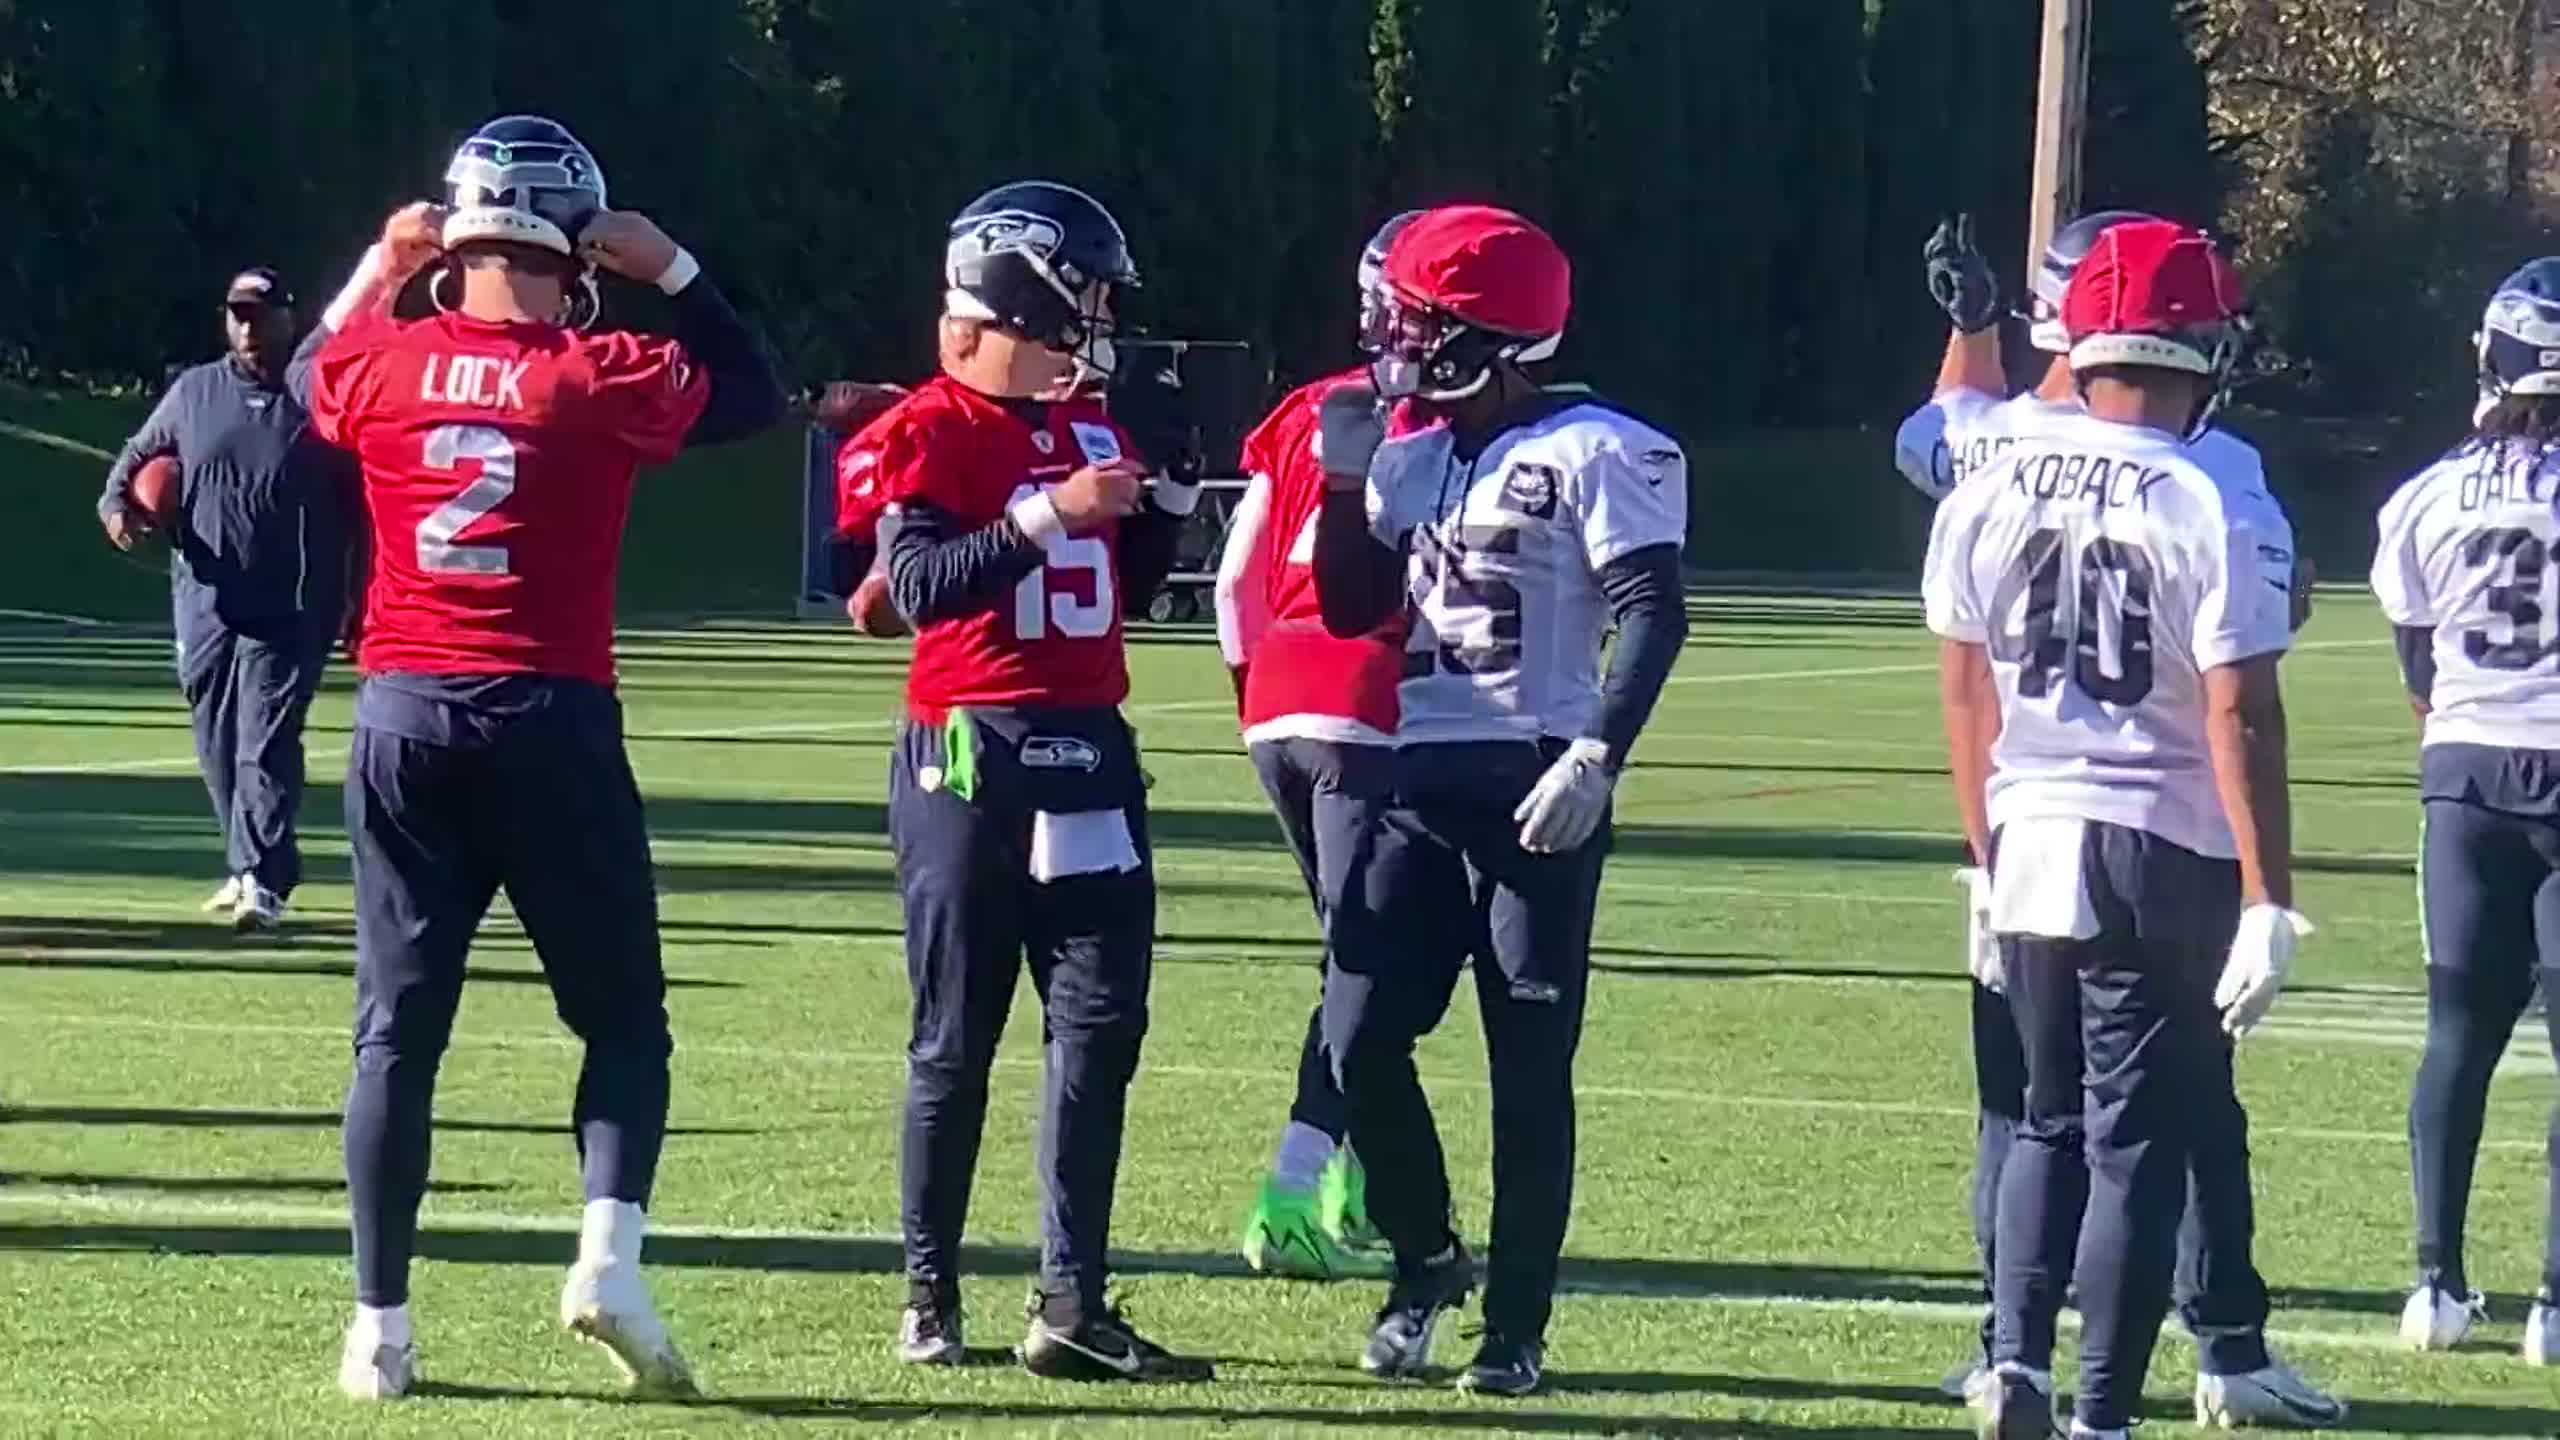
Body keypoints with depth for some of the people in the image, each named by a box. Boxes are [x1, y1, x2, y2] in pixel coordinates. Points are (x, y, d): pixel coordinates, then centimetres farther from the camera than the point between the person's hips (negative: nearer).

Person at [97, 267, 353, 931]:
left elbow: (360, 506, 1)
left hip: (290, 609, -4)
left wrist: (353, 601, -1)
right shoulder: (195, 392, 7)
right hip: (204, 602, 4)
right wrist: (116, 505, -5)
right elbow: (137, 456, 17)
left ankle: (261, 881, -16)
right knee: (218, 745, 10)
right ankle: (250, 867, 23)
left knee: (266, 743, -12)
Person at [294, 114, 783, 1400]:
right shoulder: (603, 379, -6)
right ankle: (608, 1256, -11)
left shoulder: (383, 365, 1)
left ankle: (379, 1324, 5)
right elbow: (754, 397, 11)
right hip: (549, 721, -2)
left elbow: (306, 383, 25)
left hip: (403, 717, 2)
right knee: (622, 1018, 10)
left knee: (397, 1028, 7)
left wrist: (381, 268, 28)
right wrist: (668, 269, 13)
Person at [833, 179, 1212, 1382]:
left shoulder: (1093, 429, 13)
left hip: (1088, 750, 6)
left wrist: (1175, 494, 5)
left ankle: (1073, 1306, -2)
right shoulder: (927, 435, -8)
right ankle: (929, 1299, 14)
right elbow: (920, 585, -19)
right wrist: (1049, 515, -25)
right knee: (959, 1036, 2)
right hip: (970, 752, -6)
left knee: (1102, 1021, -2)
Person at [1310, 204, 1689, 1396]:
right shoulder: (1414, 456, 13)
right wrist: (1347, 479, 6)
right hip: (1423, 783, 7)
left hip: (1533, 791, -6)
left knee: (1530, 1065, -1)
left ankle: (1515, 1328, 6)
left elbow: (1652, 612, -15)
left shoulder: (1591, 454, -9)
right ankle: (1426, 1259, 22)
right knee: (1360, 1039, 1)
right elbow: (1352, 612, 18)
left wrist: (1596, 757, -24)